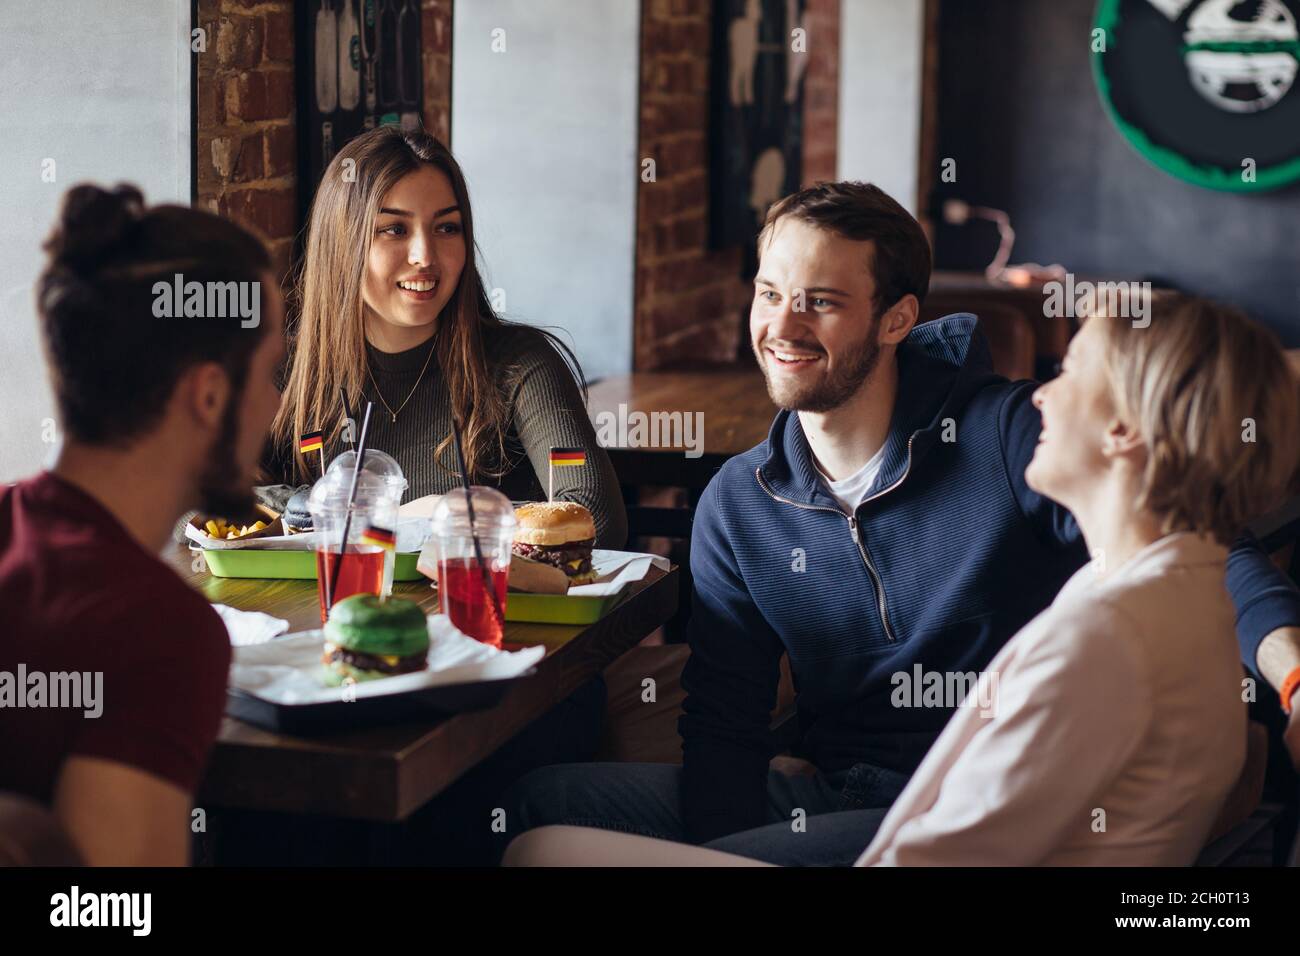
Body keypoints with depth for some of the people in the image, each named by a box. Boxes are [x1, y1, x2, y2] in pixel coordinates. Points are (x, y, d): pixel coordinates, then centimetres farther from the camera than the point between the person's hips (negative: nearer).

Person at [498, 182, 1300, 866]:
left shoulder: (1010, 436, -10)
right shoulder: (738, 505, 6)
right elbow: (721, 720, 6)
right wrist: (723, 830, -13)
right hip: (823, 791, 6)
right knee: (534, 806, -8)